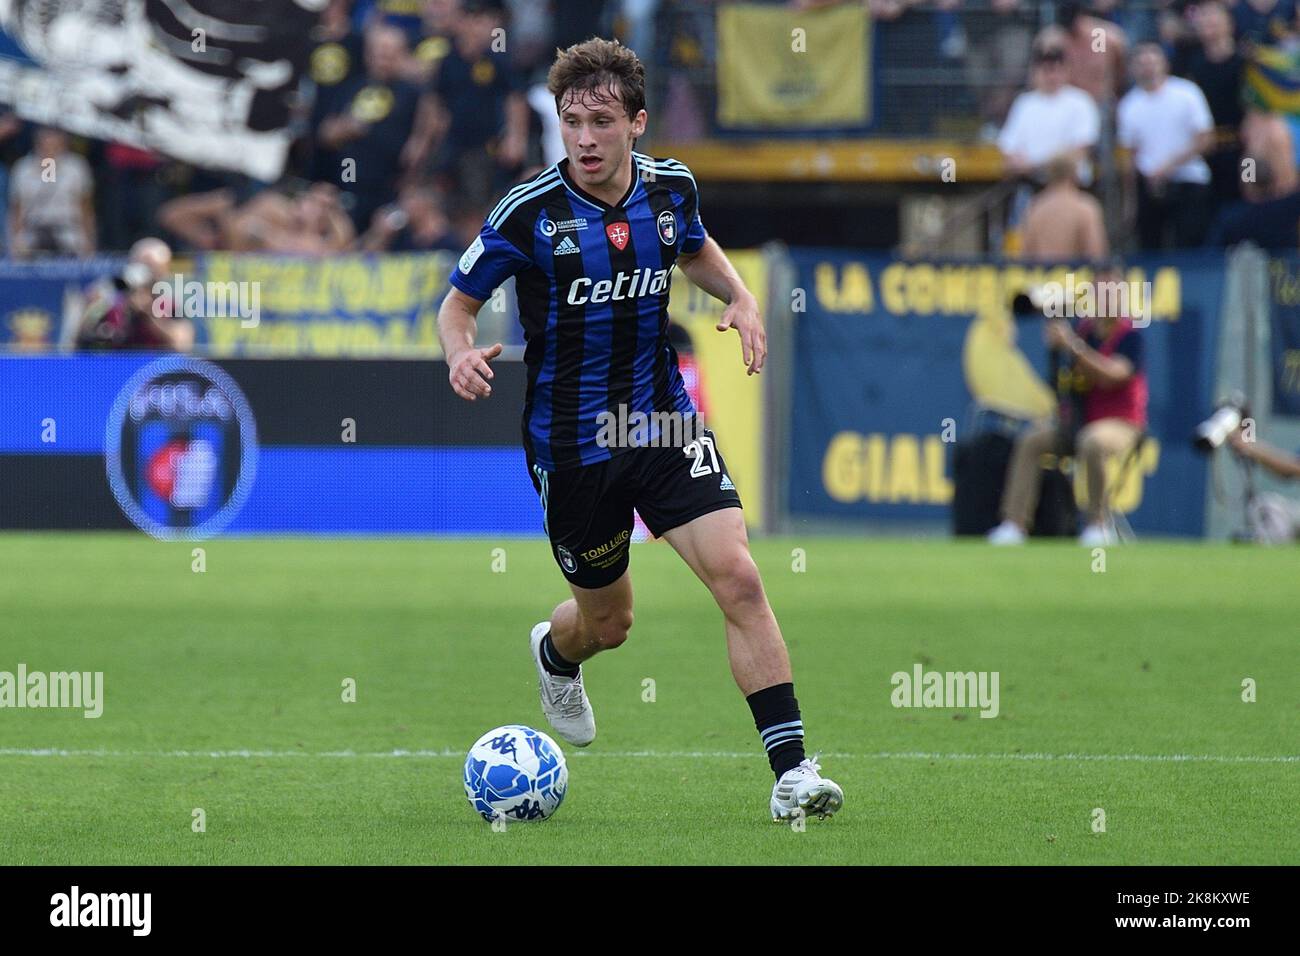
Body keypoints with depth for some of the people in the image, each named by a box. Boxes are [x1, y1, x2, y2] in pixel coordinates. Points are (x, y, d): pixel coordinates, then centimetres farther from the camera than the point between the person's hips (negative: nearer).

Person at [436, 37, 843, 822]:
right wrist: (462, 353, -26)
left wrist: (740, 297, 1)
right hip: (570, 445, -2)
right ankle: (556, 654, 53)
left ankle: (791, 771, -15)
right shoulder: (531, 212, -15)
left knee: (738, 576, -16)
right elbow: (460, 301, -3)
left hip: (663, 425, 2)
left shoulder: (670, 188, -3)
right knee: (608, 622, 13)